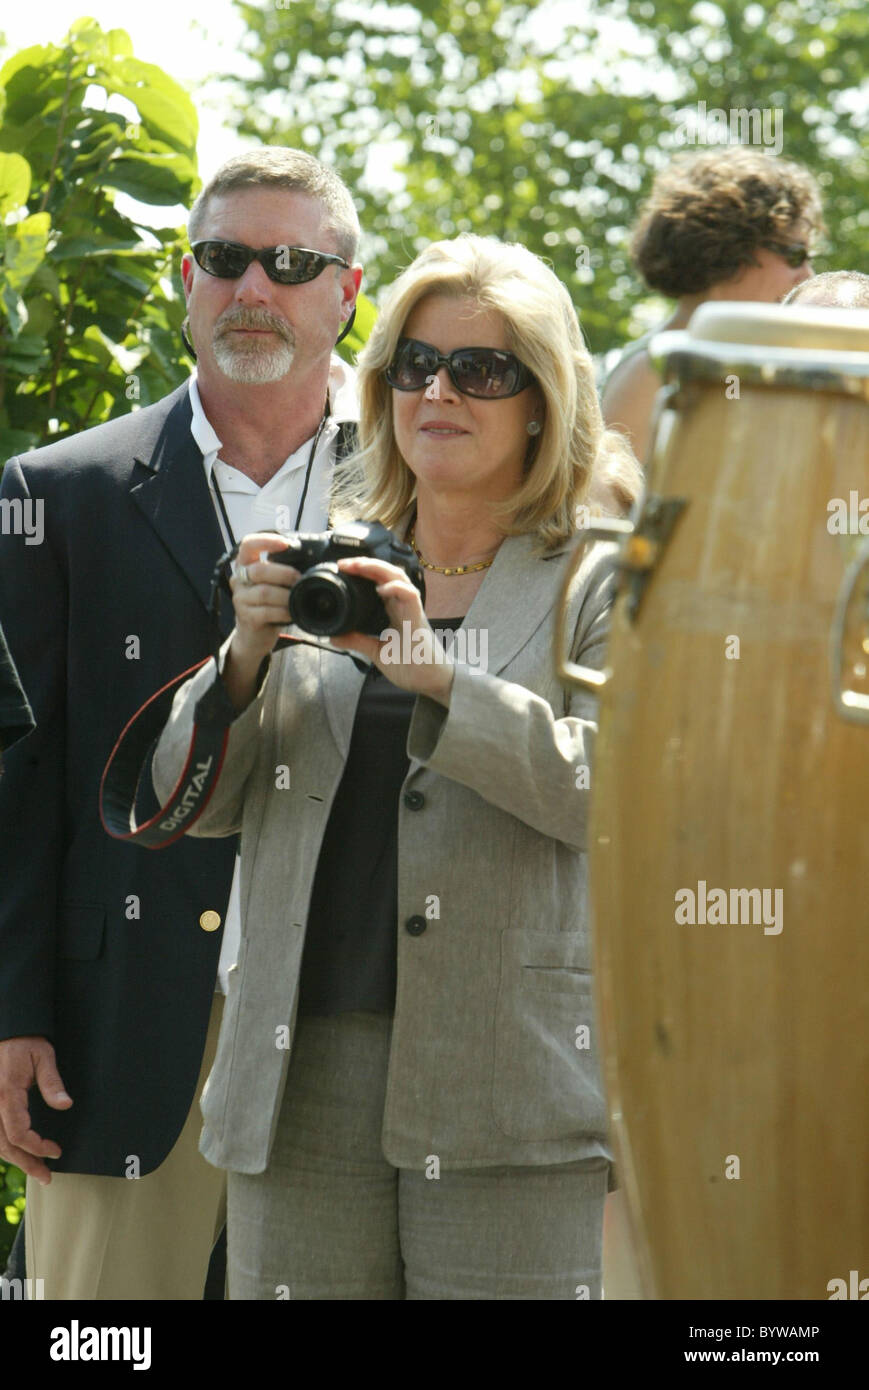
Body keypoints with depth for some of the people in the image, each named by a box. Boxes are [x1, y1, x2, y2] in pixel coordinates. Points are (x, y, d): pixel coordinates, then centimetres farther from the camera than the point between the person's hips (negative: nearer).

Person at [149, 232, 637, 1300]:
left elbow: (612, 791, -9)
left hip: (507, 1083, -3)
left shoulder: (597, 580, 7)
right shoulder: (315, 565, 16)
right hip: (306, 1072, 3)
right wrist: (246, 655, -5)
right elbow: (194, 804, 13)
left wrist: (433, 673, -17)